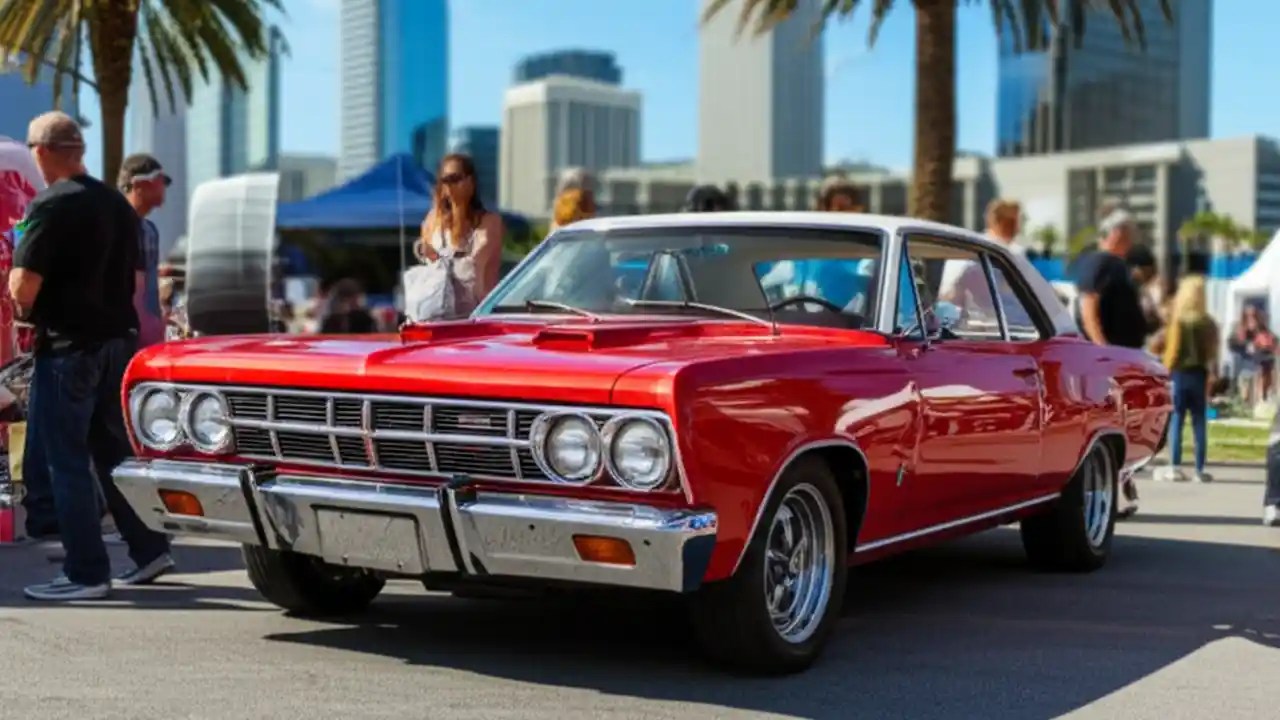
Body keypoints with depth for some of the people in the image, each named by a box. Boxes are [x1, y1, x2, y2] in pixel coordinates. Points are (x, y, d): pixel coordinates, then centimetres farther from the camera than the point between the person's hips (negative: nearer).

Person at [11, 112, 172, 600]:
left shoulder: (49, 206, -14)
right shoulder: (117, 204, 10)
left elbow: (23, 288, -17)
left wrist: (28, 311, 3)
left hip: (68, 345, -7)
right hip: (119, 339, 7)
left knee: (68, 462, 0)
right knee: (113, 452, 16)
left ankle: (86, 573, 3)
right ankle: (149, 549, 18)